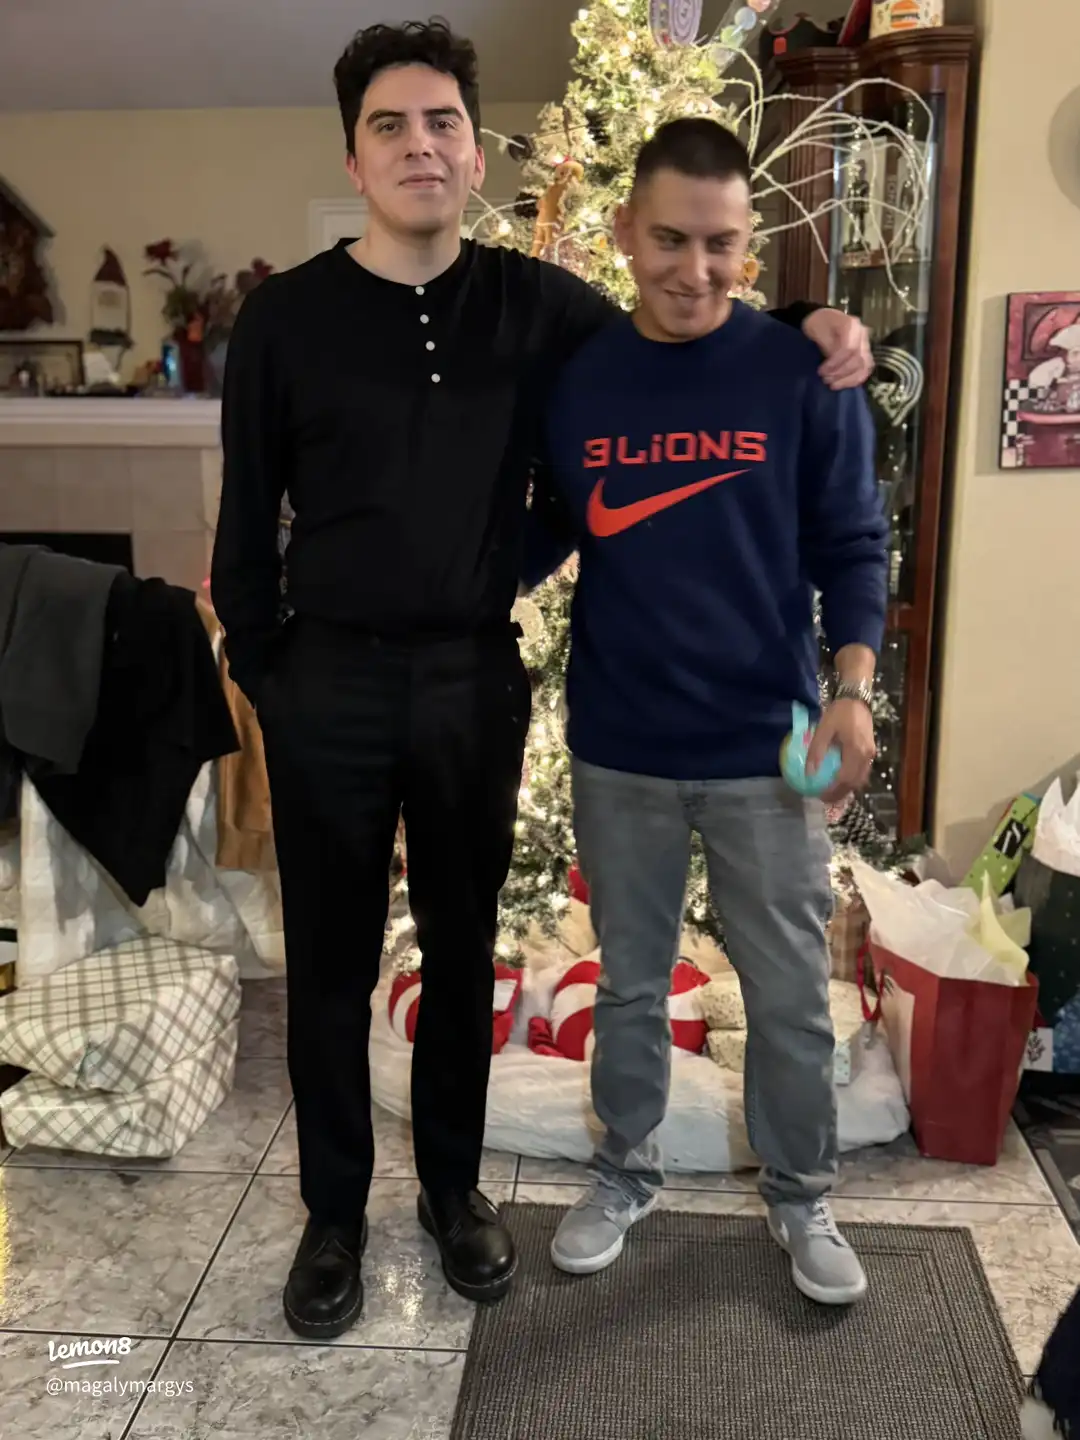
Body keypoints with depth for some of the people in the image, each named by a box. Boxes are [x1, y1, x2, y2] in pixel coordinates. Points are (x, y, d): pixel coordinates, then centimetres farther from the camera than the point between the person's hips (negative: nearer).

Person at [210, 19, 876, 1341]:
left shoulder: (537, 305, 2)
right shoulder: (284, 317, -2)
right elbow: (246, 517, 2)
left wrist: (805, 334, -3)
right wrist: (261, 673, 2)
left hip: (477, 680, 1)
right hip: (329, 684, -1)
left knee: (462, 948, 14)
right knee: (329, 961, 10)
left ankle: (452, 1184, 36)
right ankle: (333, 1212, 31)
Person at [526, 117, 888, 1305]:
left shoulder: (803, 376, -5)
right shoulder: (574, 381, 0)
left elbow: (853, 546, -2)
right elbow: (539, 540, 7)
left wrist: (852, 690, -14)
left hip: (764, 749, -1)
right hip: (618, 750, 2)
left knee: (790, 996, 12)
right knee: (628, 984, 17)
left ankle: (800, 1197, 35)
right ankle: (625, 1174, 39)